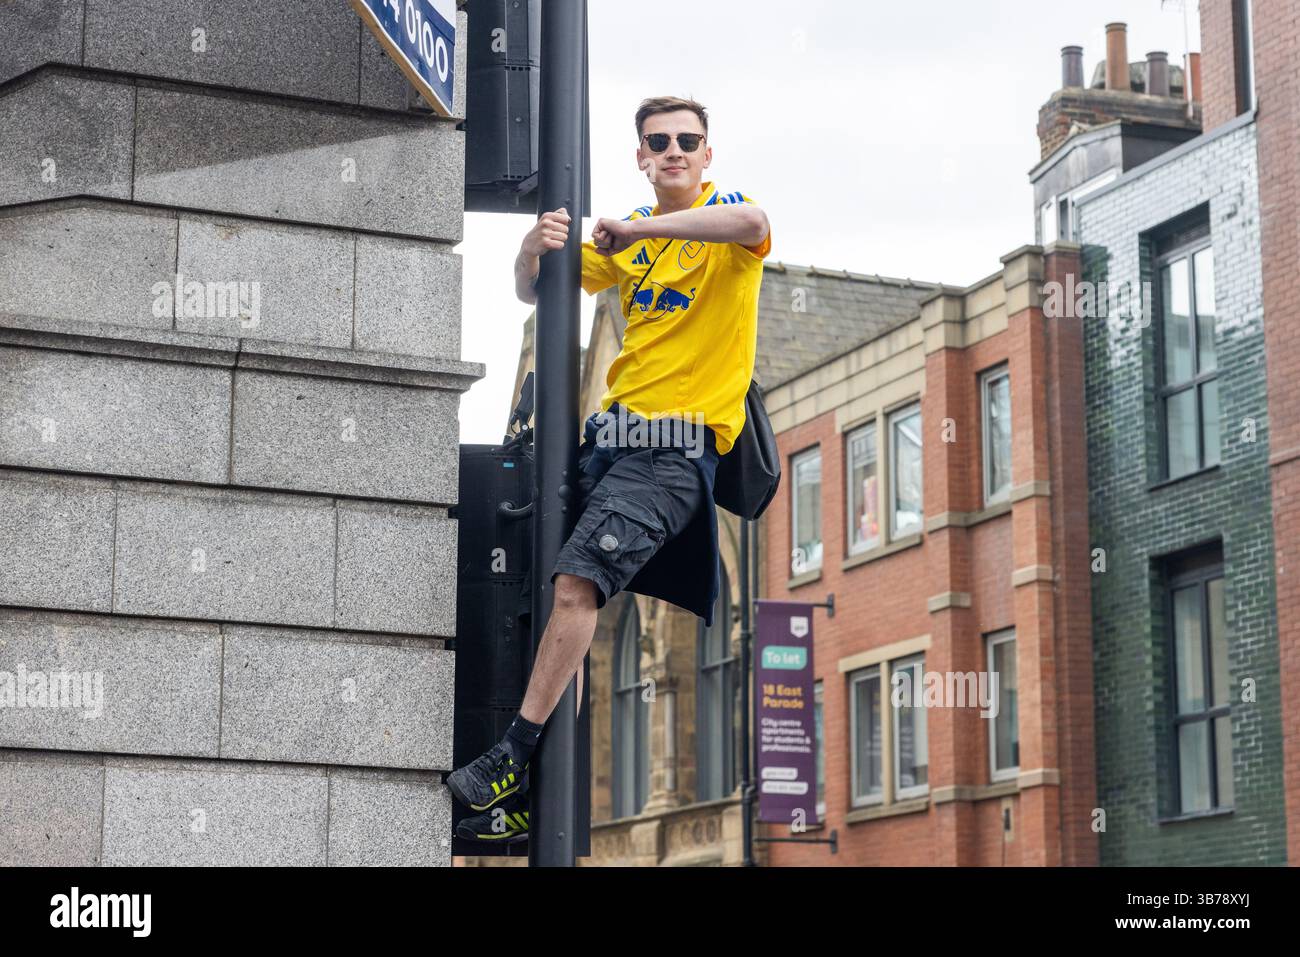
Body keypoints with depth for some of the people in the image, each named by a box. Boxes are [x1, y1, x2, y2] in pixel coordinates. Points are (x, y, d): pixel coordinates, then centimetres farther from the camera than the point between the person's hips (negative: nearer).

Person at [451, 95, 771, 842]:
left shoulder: (725, 213, -1)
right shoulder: (628, 236, 17)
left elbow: (753, 225, -28)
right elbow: (534, 294, 16)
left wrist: (638, 230, -26)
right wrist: (534, 248, -7)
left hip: (676, 444, -7)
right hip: (612, 431, 7)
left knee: (577, 583, -20)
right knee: (572, 591, 2)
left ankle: (515, 759, -14)